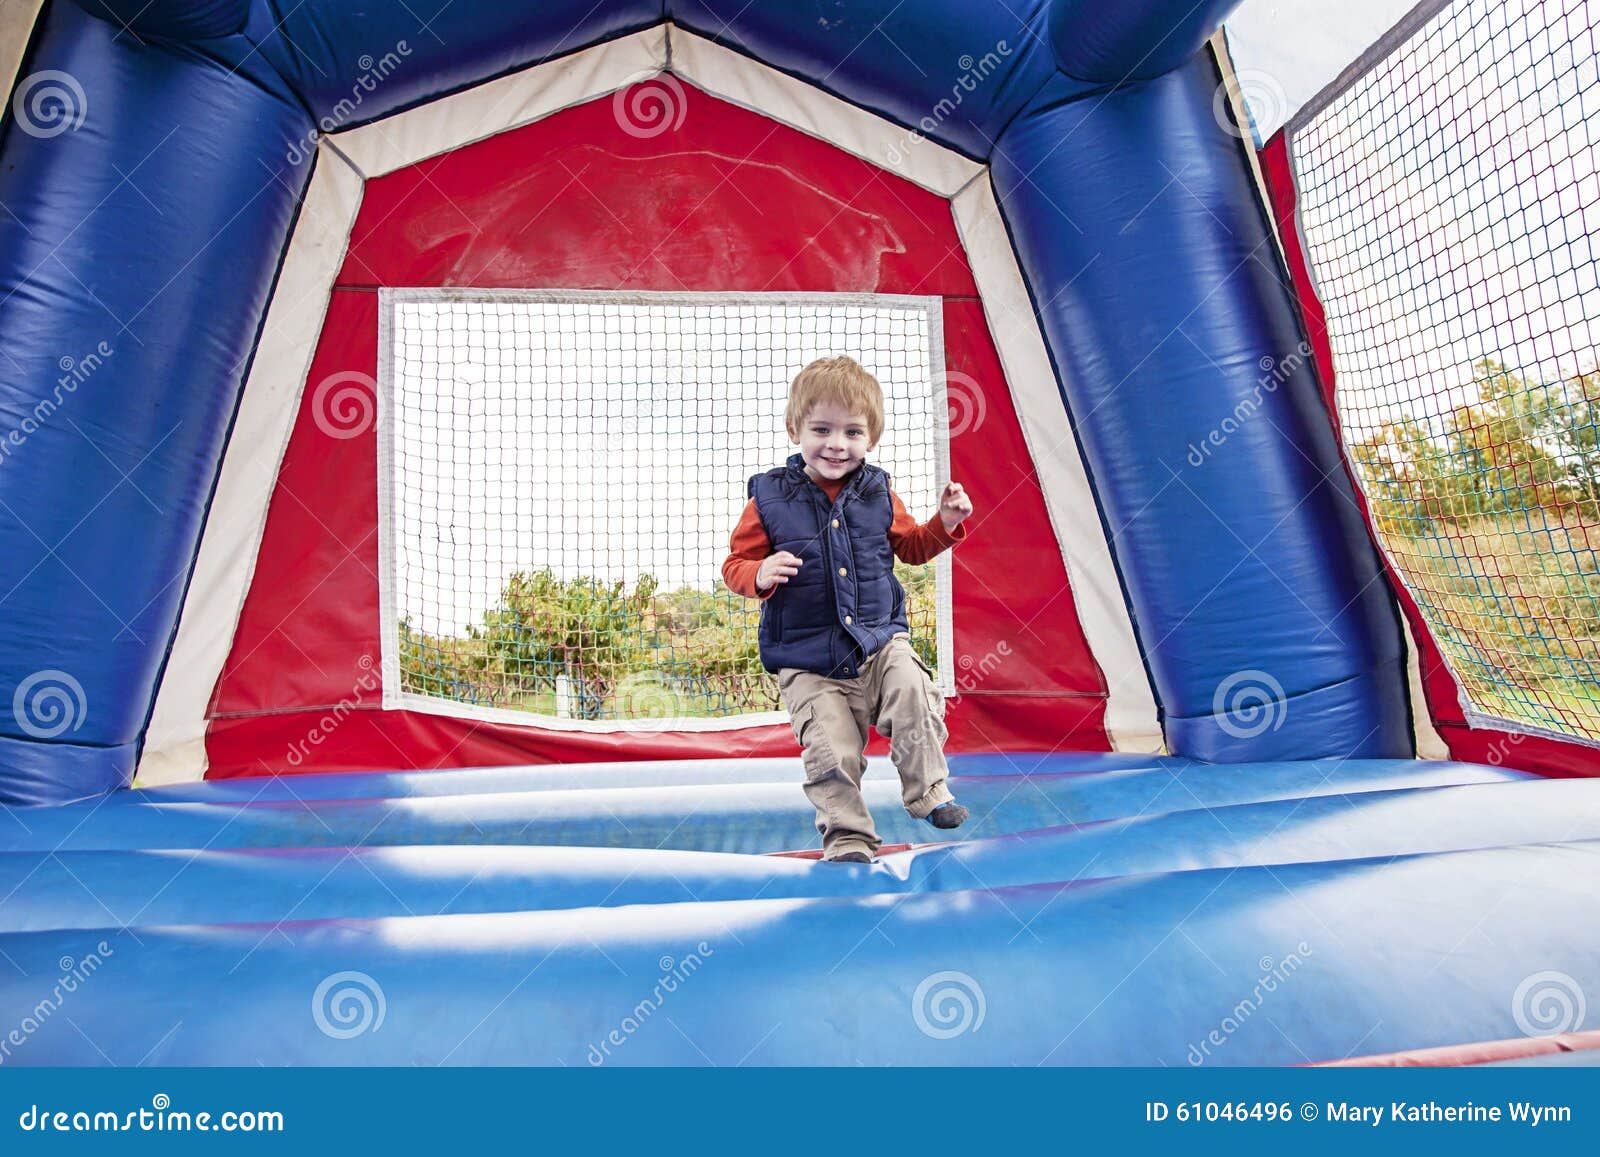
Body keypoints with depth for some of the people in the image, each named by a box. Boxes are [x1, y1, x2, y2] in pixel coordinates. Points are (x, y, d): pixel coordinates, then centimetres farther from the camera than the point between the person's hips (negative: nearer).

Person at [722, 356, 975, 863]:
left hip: (881, 640, 2)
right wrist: (761, 575, -23)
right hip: (808, 662, -2)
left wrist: (945, 523, 2)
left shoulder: (877, 492, 4)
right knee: (831, 752, -10)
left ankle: (928, 792, -3)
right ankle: (848, 836, 13)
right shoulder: (770, 498, -5)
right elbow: (736, 563, 0)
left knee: (912, 690, -25)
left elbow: (910, 546, 20)